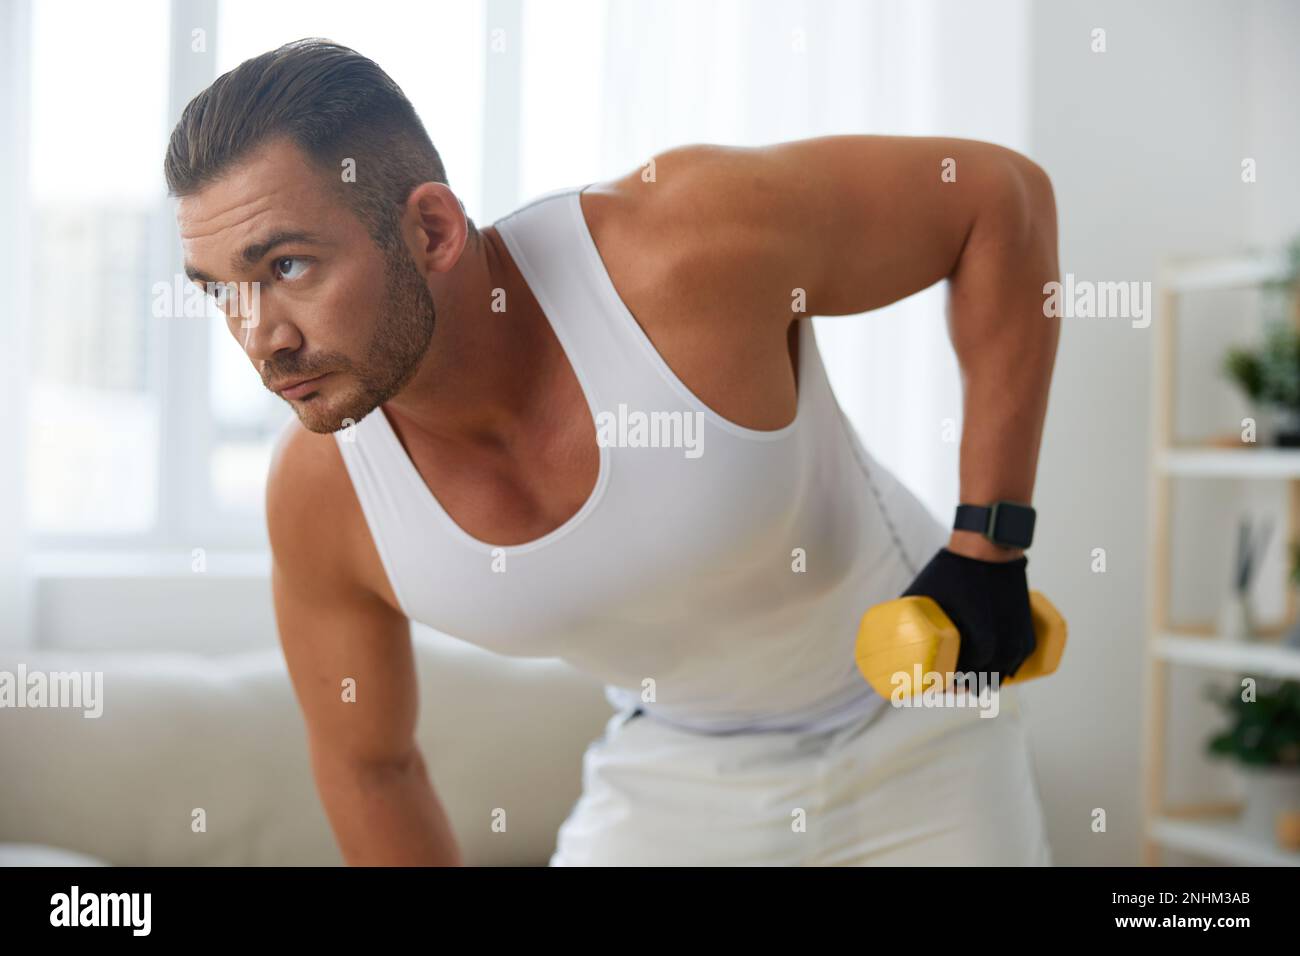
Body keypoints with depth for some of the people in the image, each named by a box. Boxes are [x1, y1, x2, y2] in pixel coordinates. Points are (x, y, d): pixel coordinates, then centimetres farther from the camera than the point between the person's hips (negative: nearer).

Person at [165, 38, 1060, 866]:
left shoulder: (684, 243, -33)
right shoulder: (318, 497, -20)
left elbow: (1004, 196, -20)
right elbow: (369, 766, -3)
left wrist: (989, 546, -20)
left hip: (913, 746, -2)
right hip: (671, 782, 2)